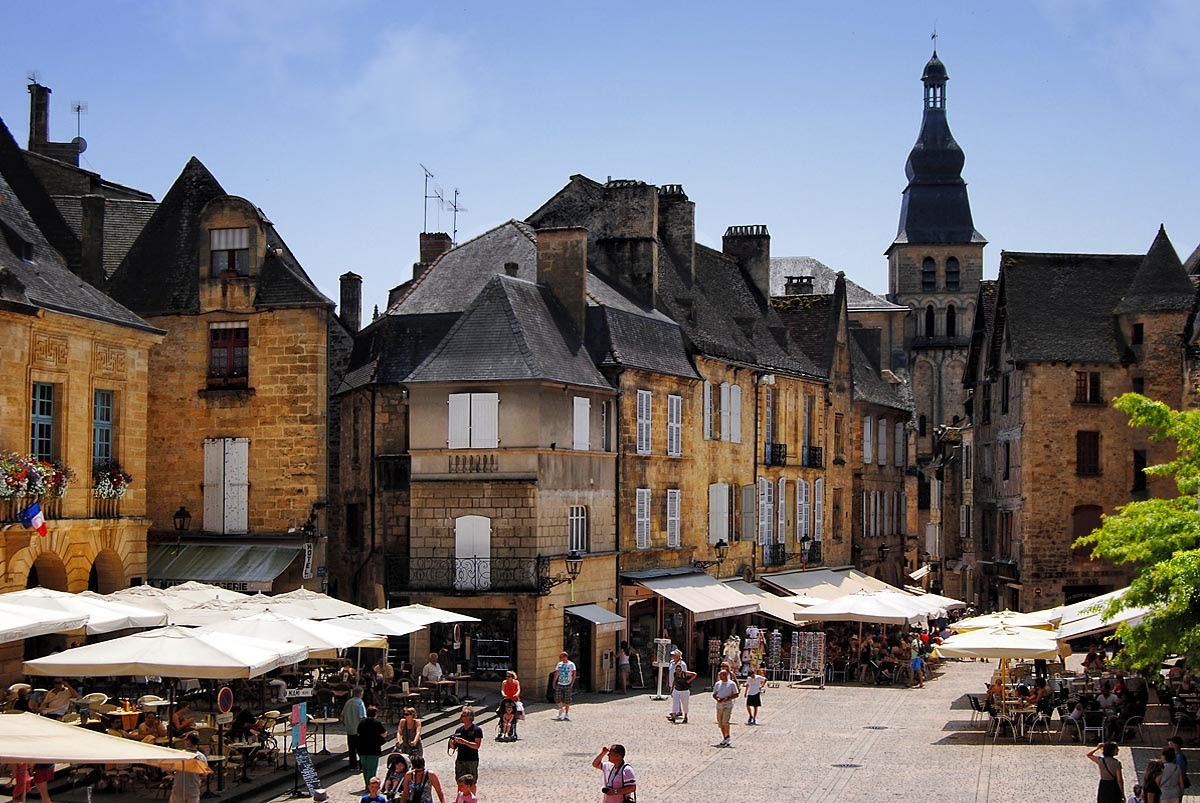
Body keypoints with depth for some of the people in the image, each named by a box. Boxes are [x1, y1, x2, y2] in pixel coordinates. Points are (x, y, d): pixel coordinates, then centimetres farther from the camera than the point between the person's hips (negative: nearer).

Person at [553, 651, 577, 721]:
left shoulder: (571, 664, -5)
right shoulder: (559, 664, 9)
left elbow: (574, 674, -5)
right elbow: (556, 673, 15)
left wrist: (572, 683, -12)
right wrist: (554, 682, 9)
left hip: (567, 685, -4)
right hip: (559, 684, 4)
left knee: (567, 700, 0)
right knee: (557, 699, -1)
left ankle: (566, 714, 11)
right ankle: (561, 709, 26)